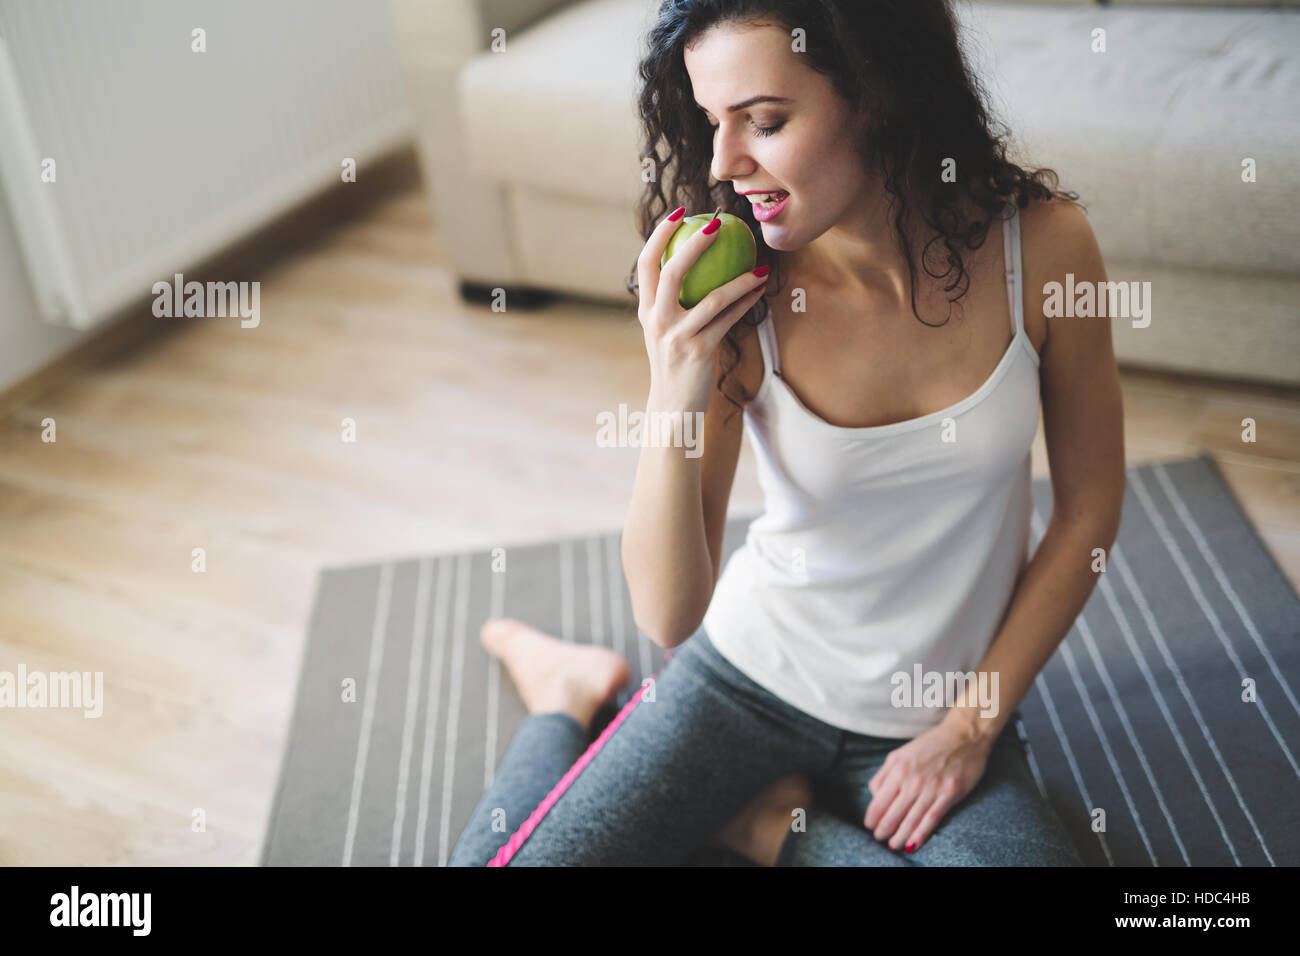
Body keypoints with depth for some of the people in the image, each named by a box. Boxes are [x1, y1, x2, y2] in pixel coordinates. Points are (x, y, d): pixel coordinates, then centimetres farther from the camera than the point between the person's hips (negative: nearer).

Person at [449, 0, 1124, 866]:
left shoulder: (1040, 242, -16)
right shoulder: (732, 295, -17)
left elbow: (1088, 508, -3)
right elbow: (670, 618, -16)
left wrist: (972, 727, -5)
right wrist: (673, 405, -32)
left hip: (933, 719, 1)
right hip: (753, 669, -1)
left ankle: (759, 822, 1)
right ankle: (570, 699, 22)